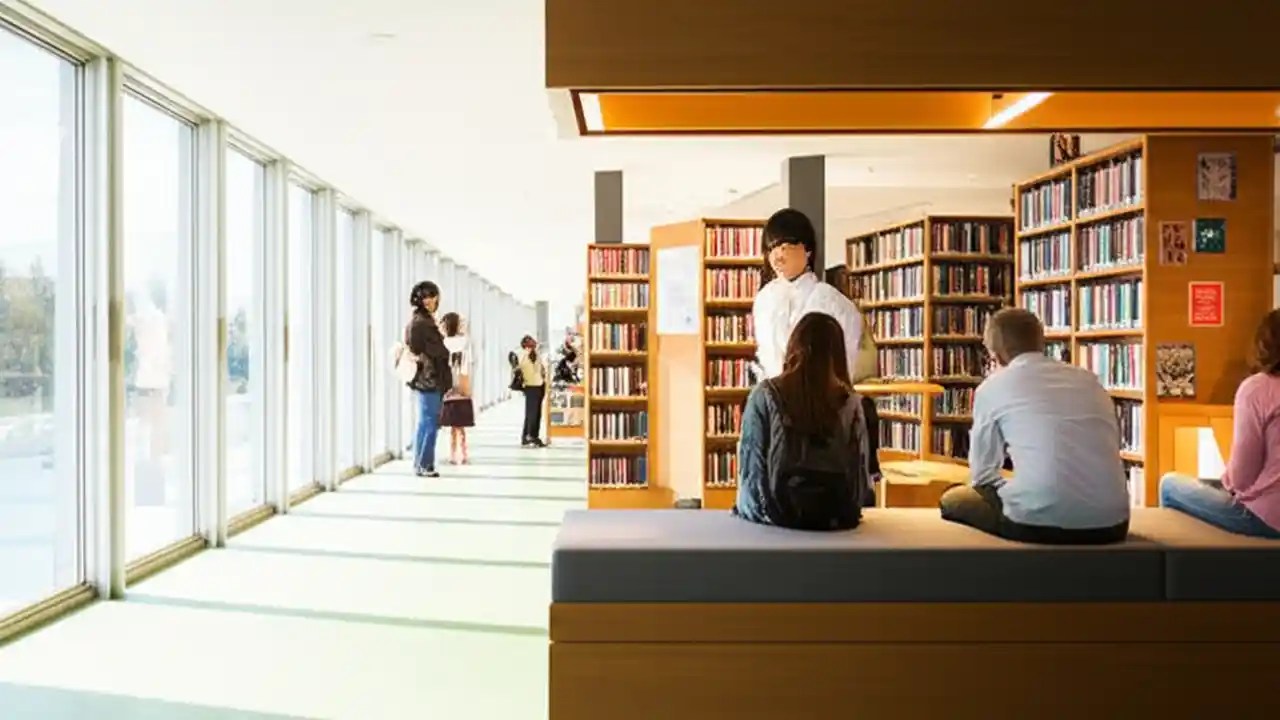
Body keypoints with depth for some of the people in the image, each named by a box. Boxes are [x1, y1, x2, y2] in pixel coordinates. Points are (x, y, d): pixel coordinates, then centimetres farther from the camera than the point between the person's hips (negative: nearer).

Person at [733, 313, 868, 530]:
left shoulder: (765, 395, -8)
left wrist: (752, 509, 10)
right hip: (838, 517, 3)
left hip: (777, 513, -2)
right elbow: (861, 468, 2)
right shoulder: (850, 401, -3)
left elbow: (751, 462, -6)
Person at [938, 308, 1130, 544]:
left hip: (1039, 521, -5)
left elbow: (983, 475, 9)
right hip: (1110, 523, 5)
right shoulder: (1088, 379, 18)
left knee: (953, 500, 22)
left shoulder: (992, 387, 6)